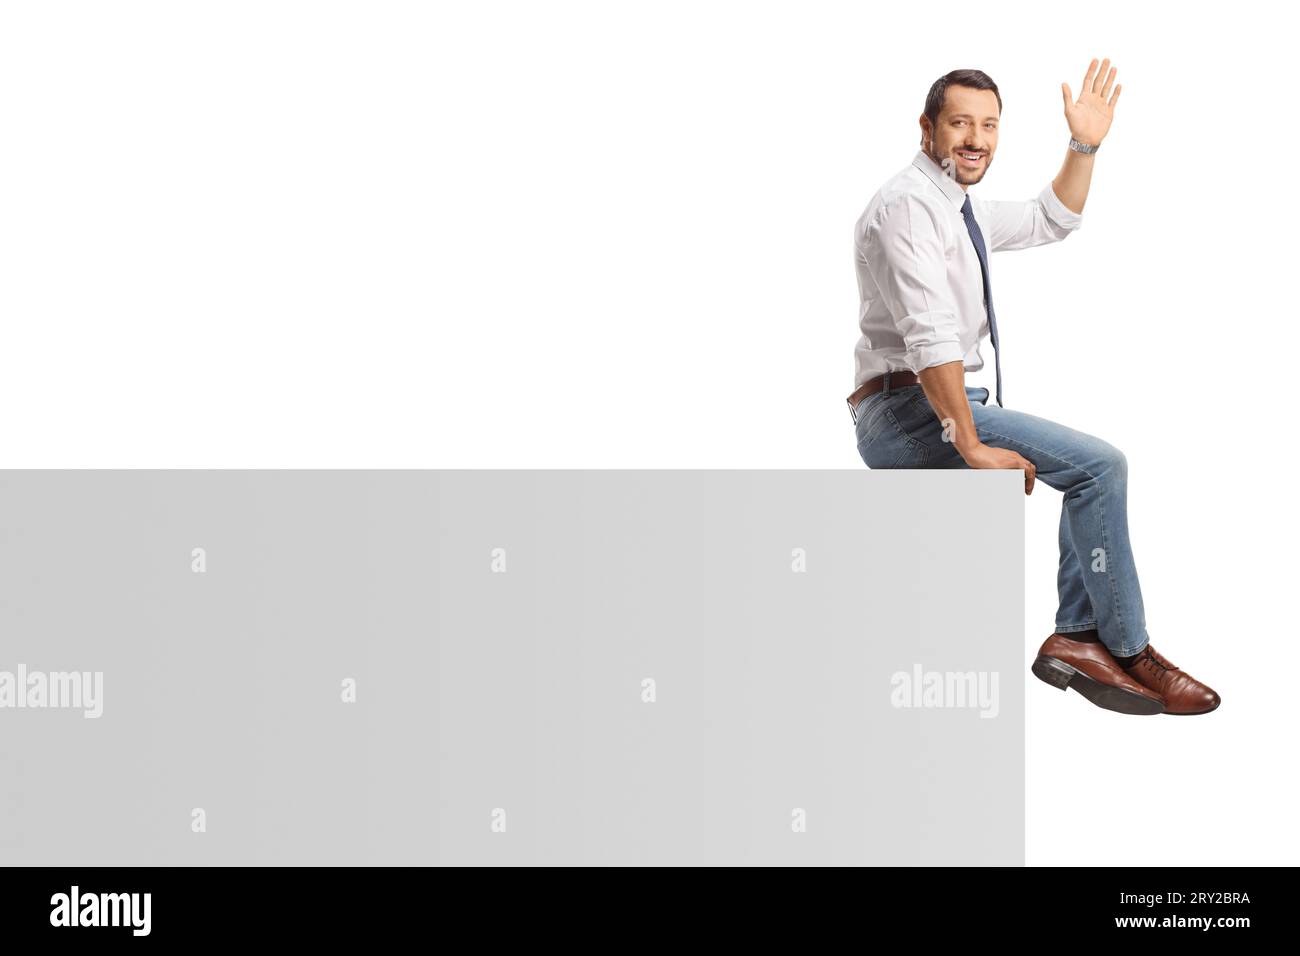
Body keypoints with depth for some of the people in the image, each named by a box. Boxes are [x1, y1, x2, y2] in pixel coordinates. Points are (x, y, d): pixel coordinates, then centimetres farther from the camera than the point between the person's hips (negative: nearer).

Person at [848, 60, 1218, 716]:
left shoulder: (961, 208, 17)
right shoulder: (908, 206, -14)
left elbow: (1050, 222, 32)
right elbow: (930, 336, -23)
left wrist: (1084, 147, 18)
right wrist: (972, 446, -26)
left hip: (938, 410, 11)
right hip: (908, 412, -11)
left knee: (1097, 468, 16)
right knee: (1100, 465, -18)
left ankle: (1077, 636, 5)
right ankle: (1126, 652, -10)